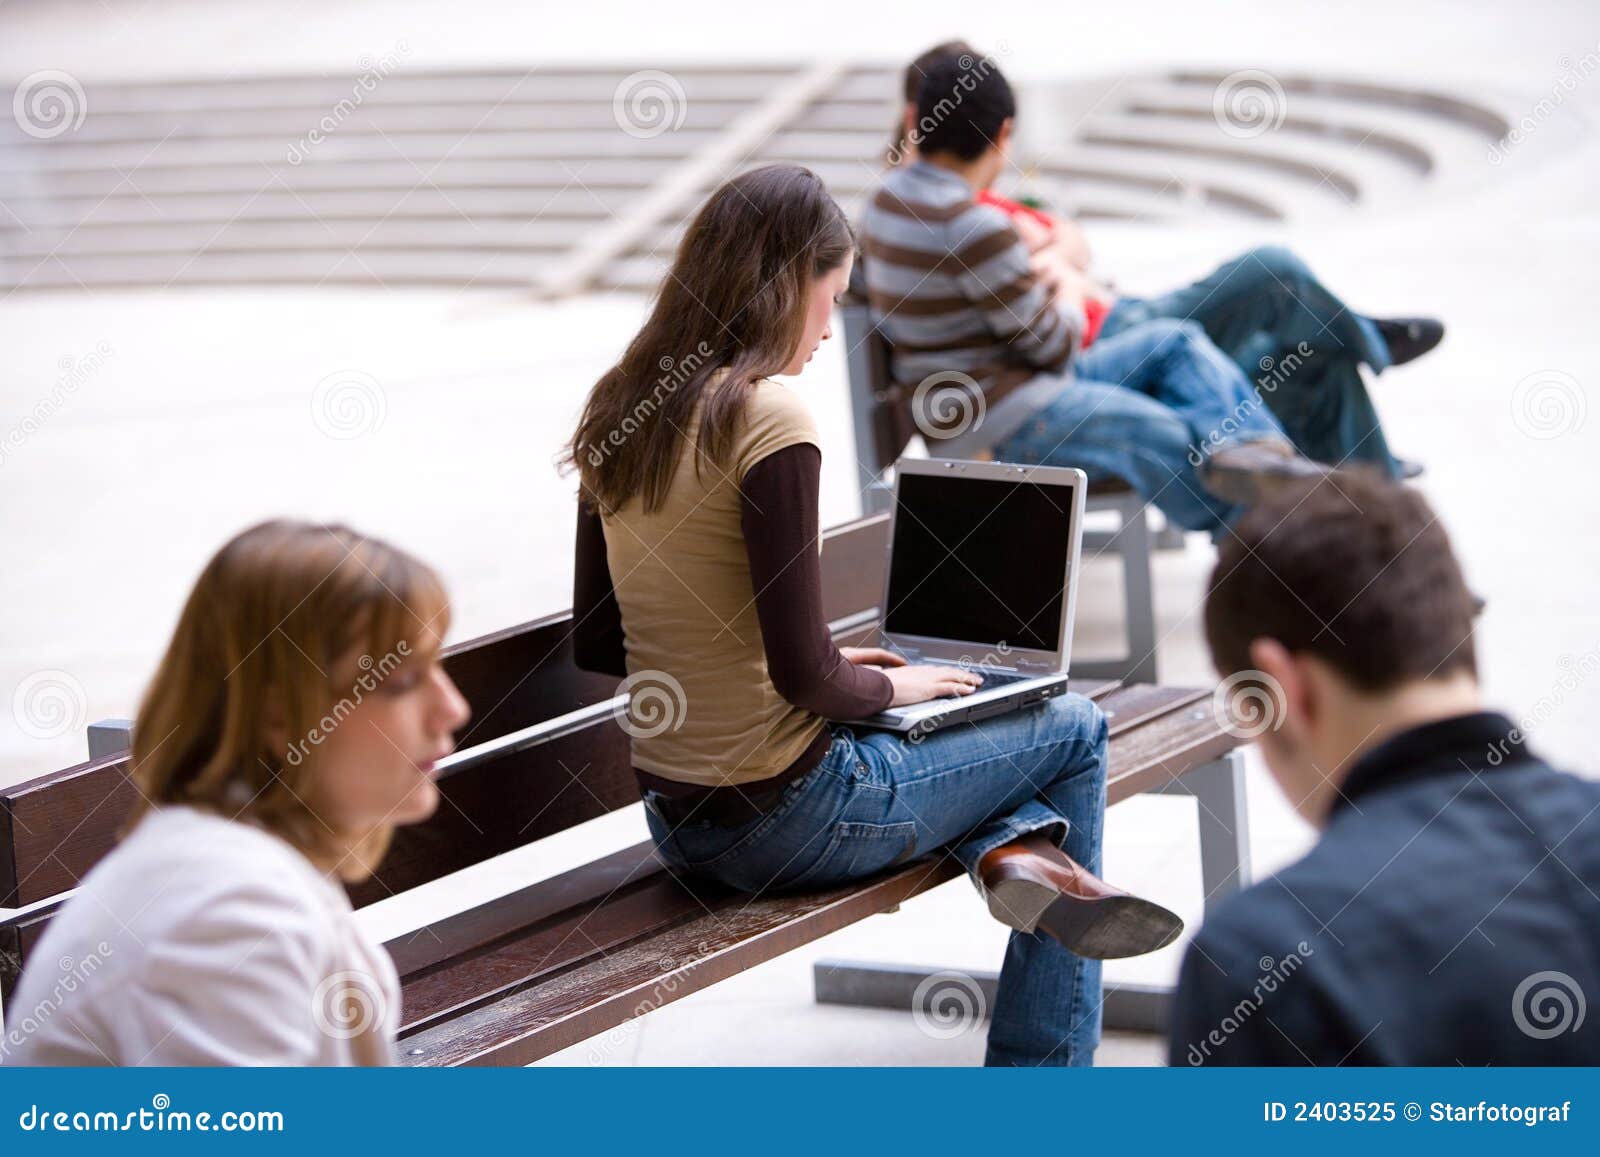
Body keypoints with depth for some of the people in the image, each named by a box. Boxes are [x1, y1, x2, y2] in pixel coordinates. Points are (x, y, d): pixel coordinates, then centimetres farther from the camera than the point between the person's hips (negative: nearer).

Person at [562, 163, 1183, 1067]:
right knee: (1073, 729, 17)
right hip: (784, 820, -8)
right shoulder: (768, 418, -20)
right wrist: (891, 685, 0)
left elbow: (596, 643, 12)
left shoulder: (620, 413, 4)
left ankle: (1007, 850, 6)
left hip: (677, 821, 8)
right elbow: (805, 675, -22)